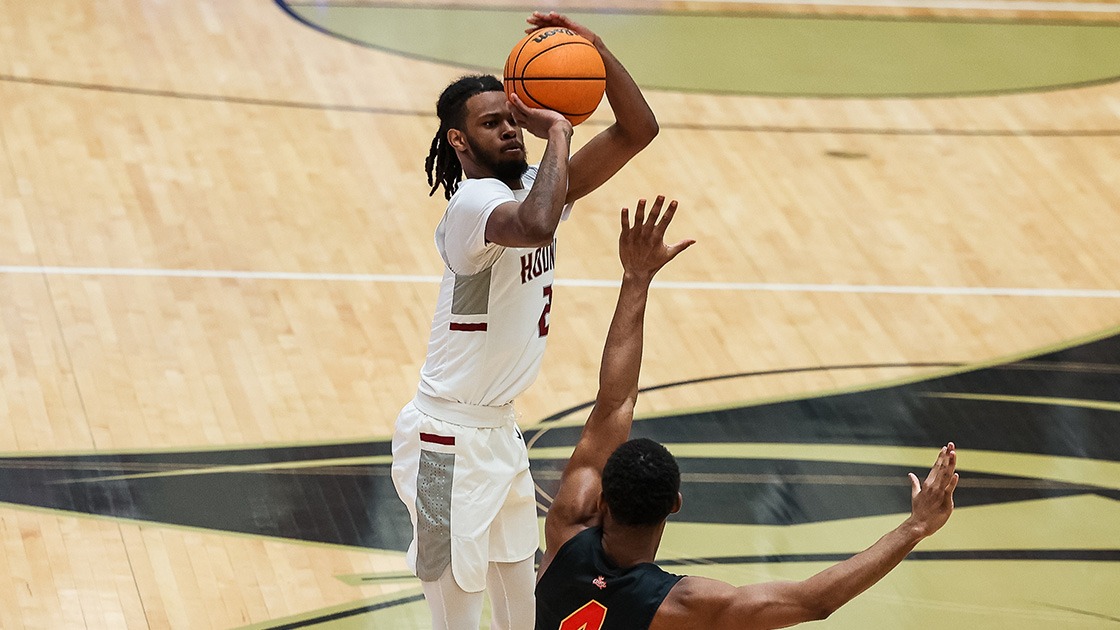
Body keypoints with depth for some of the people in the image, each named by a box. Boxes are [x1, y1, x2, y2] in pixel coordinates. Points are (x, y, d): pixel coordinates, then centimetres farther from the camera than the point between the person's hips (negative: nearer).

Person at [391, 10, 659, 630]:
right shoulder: (474, 202, -20)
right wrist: (558, 132, -30)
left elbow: (637, 130, 2)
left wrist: (595, 50, -12)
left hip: (499, 429, 9)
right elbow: (535, 226, -45)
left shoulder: (534, 185, 5)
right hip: (451, 438, -9)